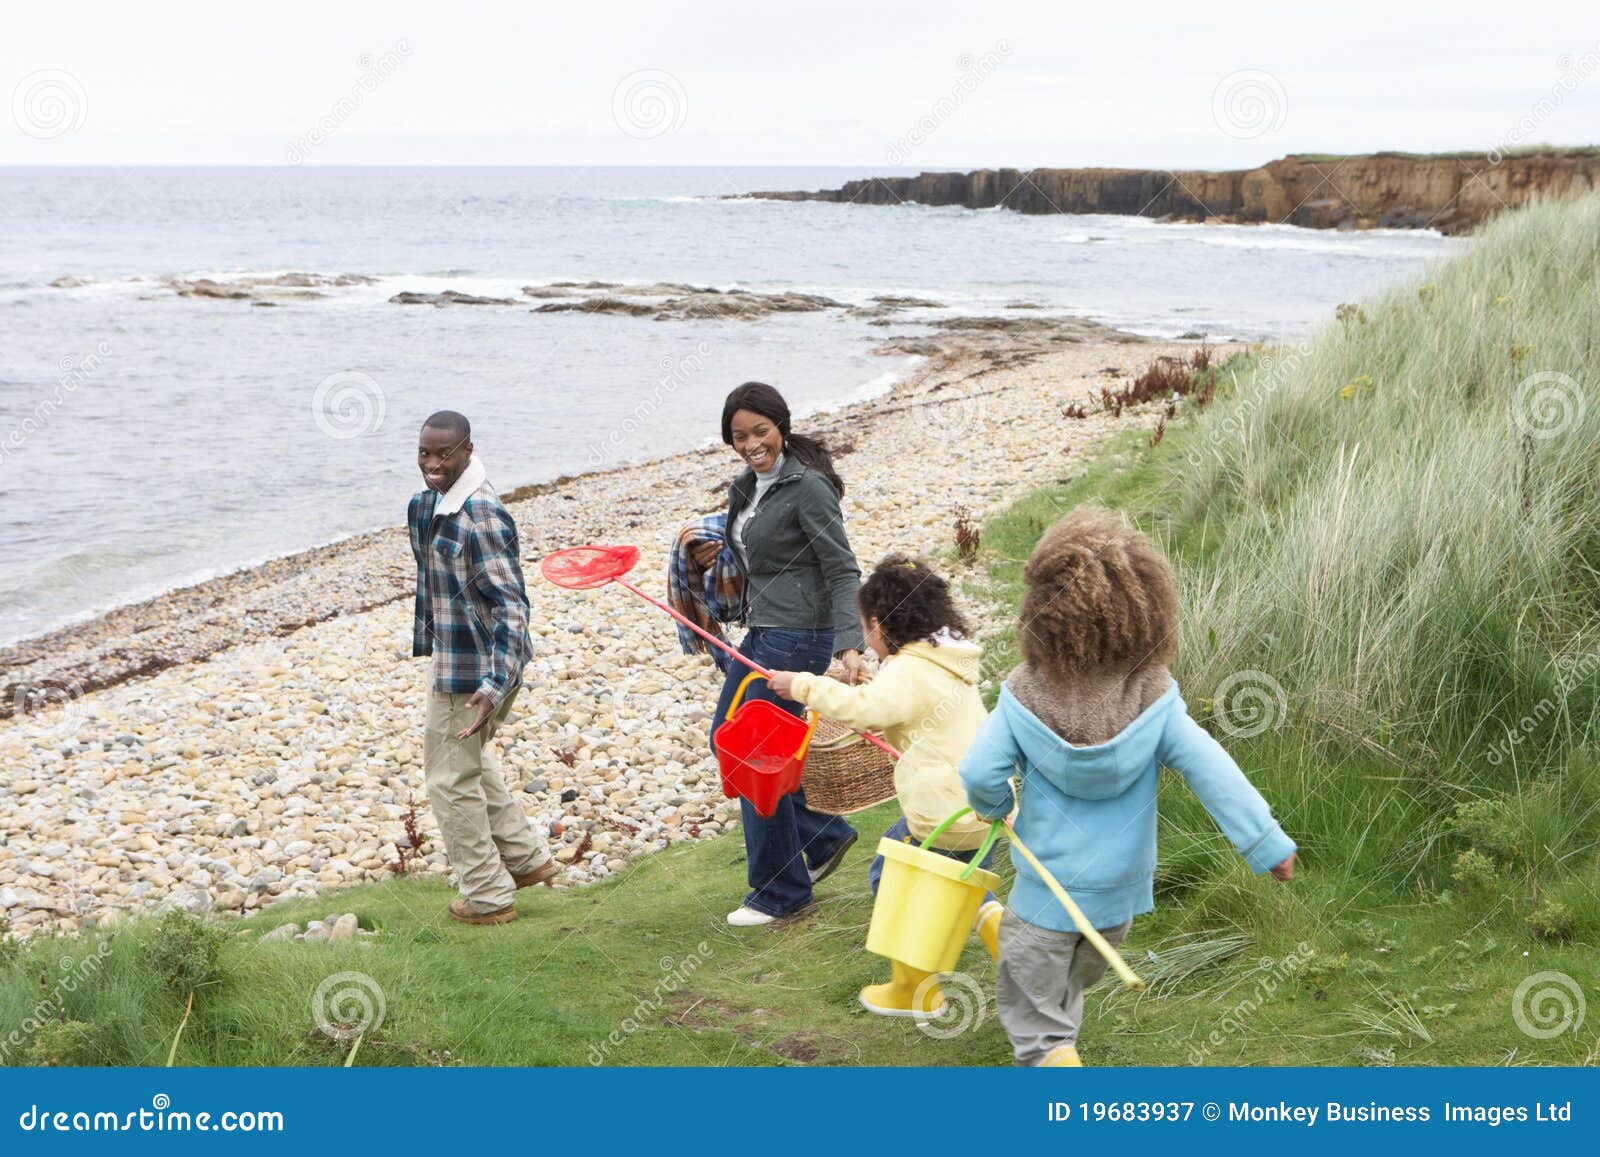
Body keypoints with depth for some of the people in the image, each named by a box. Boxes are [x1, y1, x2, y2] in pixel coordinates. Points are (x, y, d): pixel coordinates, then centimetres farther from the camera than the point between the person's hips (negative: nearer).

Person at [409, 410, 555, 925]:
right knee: (470, 758, 27)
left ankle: (488, 896, 18)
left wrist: (495, 684, -35)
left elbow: (511, 605, -28)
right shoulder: (433, 504, 5)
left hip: (471, 671, -10)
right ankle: (527, 858, 38)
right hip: (451, 660, 10)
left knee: (451, 776, 4)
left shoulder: (480, 516, -25)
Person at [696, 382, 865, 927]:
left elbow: (842, 571, -18)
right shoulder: (745, 489, 11)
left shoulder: (808, 487, -15)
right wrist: (716, 554, 6)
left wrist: (848, 643, -29)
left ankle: (781, 893, 12)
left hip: (799, 637, -10)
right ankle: (826, 836, 28)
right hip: (760, 633, 10)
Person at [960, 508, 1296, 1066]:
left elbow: (980, 774, -17)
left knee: (1031, 1010, 10)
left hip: (1047, 887, -4)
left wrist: (995, 807, 7)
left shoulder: (1024, 695, -18)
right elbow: (1213, 772, -19)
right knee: (1073, 981, 31)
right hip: (1121, 889, 4)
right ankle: (1057, 1038, 52)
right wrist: (1267, 842, -15)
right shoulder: (1154, 697, -15)